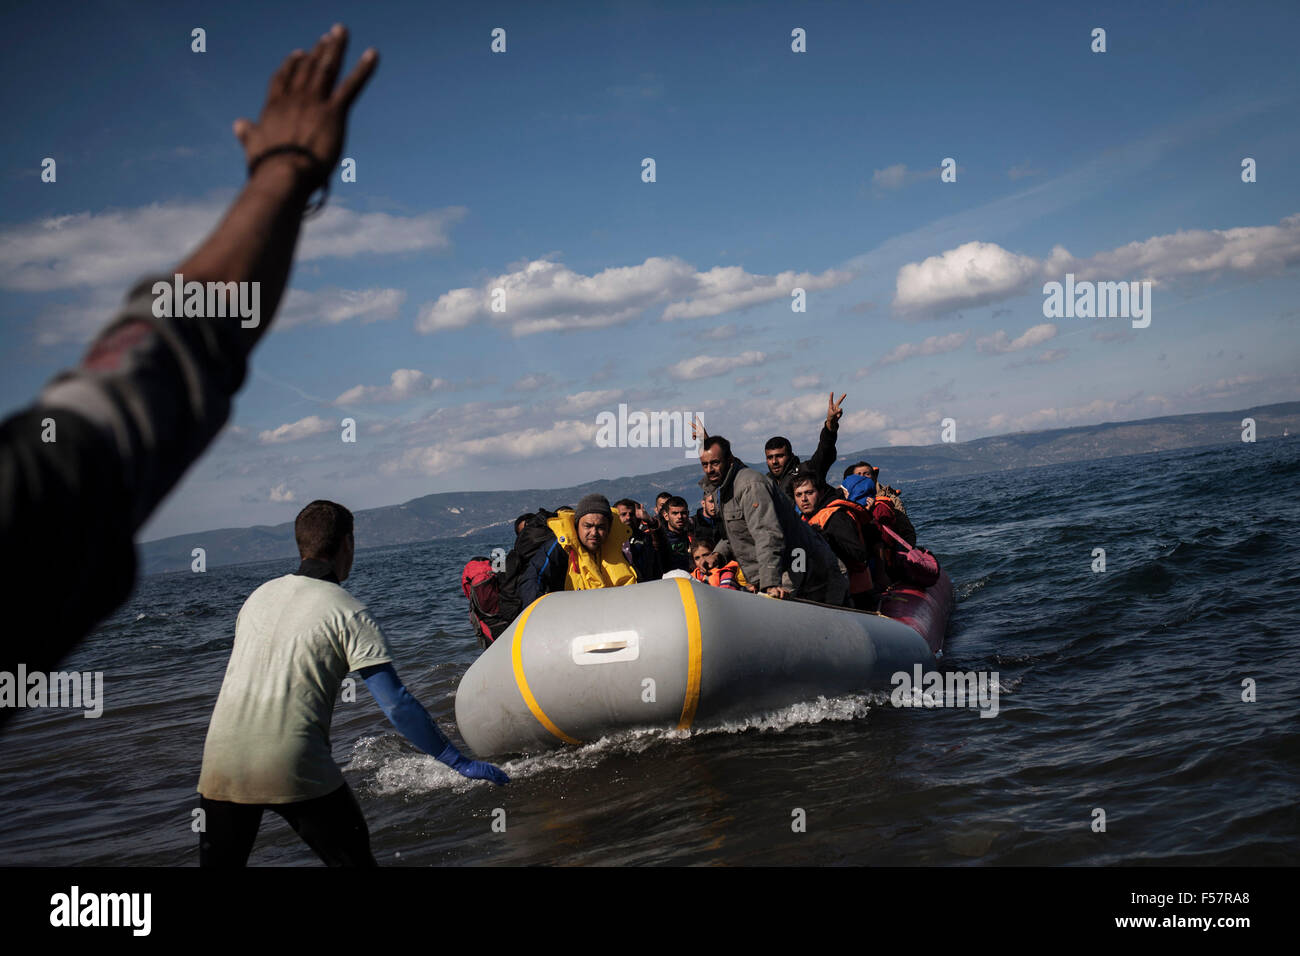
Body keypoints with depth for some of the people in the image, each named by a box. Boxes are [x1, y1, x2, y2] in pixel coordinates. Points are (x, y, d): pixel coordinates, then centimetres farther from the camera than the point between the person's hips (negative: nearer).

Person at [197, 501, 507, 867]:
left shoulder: (260, 594, 15)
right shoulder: (349, 613, -2)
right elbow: (395, 704, -8)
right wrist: (459, 762, -2)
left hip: (220, 764, 5)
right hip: (295, 768, -4)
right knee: (353, 857, 12)